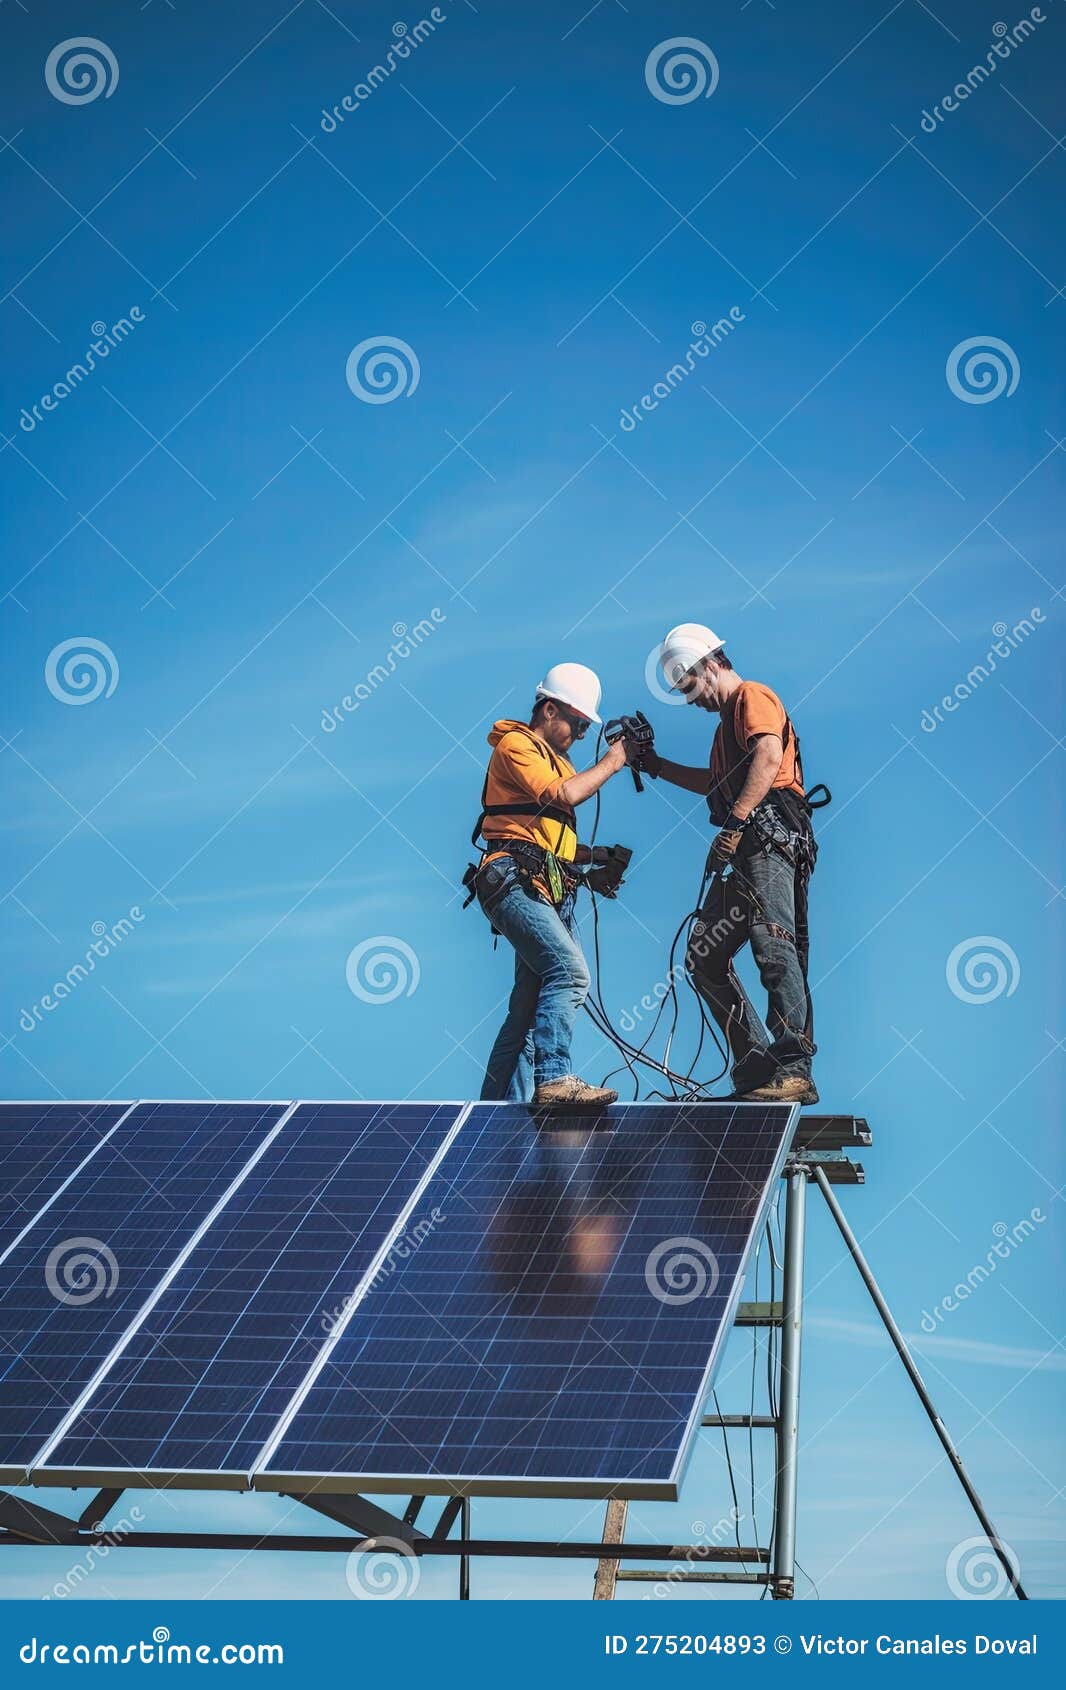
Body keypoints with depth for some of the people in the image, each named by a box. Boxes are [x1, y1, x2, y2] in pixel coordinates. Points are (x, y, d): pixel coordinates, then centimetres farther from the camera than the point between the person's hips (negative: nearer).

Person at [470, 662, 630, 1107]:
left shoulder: (558, 762, 31)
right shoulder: (515, 745, 1)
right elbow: (561, 795, -15)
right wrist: (611, 761, -4)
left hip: (550, 890, 10)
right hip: (514, 881, -10)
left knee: (530, 1007, 5)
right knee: (570, 970, -28)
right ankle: (553, 1078, -38)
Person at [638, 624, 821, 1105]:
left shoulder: (752, 697, 0)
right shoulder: (728, 718, 31)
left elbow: (769, 758, -18)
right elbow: (717, 784, 43)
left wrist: (735, 823, -28)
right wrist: (655, 765, 38)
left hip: (769, 836, -11)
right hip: (744, 855, 11)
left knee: (773, 946, -22)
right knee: (704, 958, 7)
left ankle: (795, 1070, -29)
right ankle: (756, 1070, 5)